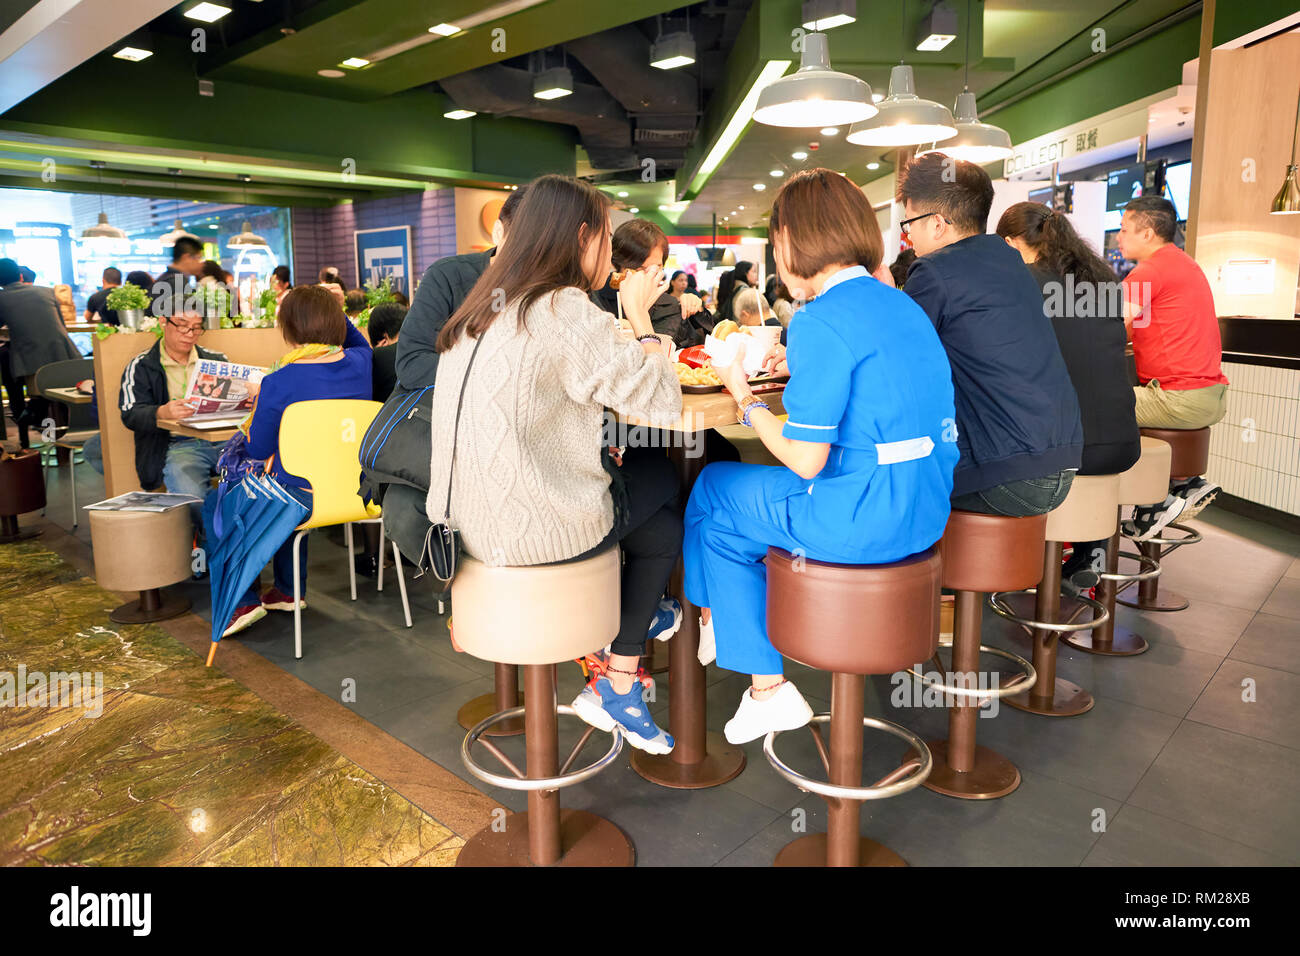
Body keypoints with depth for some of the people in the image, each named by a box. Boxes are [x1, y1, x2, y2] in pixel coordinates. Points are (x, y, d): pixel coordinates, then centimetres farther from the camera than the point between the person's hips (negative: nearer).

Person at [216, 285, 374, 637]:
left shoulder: (279, 383, -21)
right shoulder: (360, 364, -6)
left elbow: (259, 451, -8)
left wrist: (259, 402, 7)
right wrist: (334, 311, 11)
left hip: (306, 501, -6)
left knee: (216, 508, 20)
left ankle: (243, 600, 16)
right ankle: (289, 591, 43)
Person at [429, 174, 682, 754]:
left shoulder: (484, 308, 11)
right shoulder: (565, 310, -17)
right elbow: (661, 401, -15)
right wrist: (638, 312, -3)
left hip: (472, 522, 9)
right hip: (532, 528, -9)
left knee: (648, 478, 22)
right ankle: (617, 685, 25)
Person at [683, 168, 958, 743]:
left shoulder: (821, 320, -17)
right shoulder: (901, 304, 10)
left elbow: (804, 461, -17)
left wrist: (743, 395, -3)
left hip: (864, 521, -9)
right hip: (925, 513, 9)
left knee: (713, 489, 11)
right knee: (747, 490, 23)